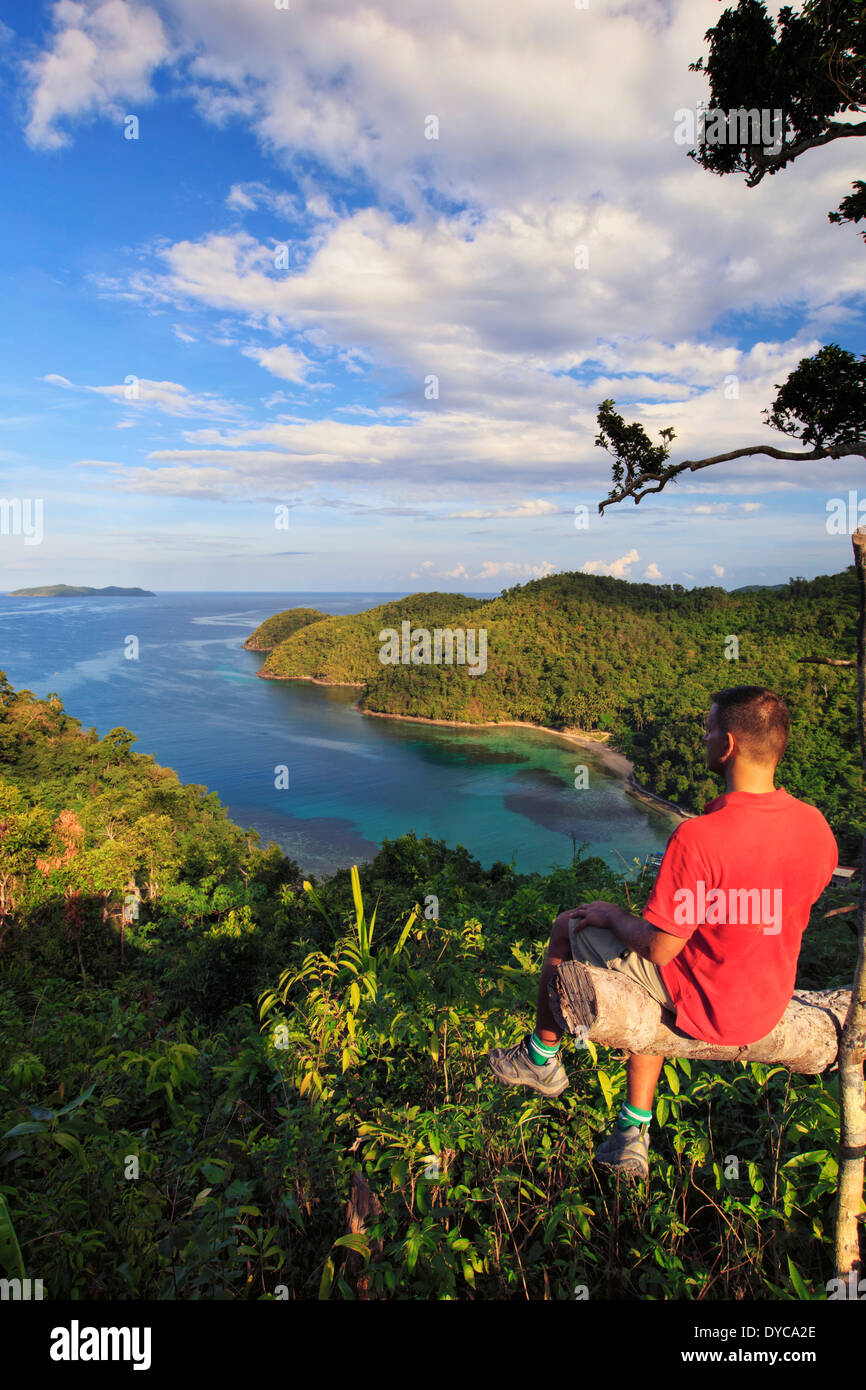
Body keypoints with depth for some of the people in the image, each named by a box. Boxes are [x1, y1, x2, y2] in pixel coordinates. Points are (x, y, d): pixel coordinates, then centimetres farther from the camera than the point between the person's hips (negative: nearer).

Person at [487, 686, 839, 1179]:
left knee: (567, 929, 11)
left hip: (701, 1006, -6)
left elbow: (658, 948, -24)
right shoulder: (817, 827, -11)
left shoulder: (698, 838, -33)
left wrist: (612, 915, -4)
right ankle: (634, 1135, 33)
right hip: (770, 1006, 7)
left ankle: (542, 1057, 35)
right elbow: (774, 917, 6)